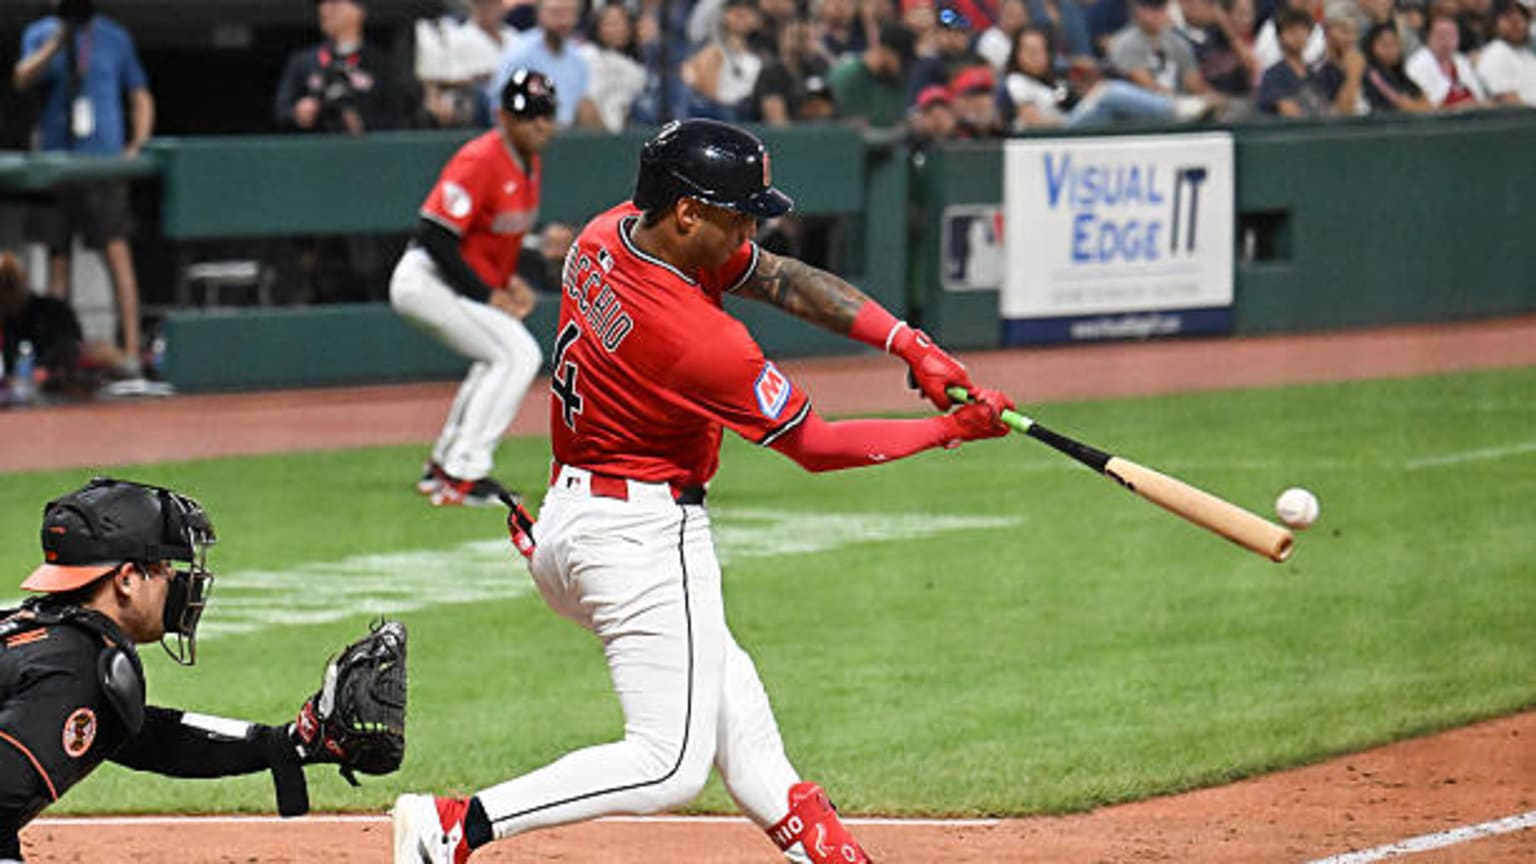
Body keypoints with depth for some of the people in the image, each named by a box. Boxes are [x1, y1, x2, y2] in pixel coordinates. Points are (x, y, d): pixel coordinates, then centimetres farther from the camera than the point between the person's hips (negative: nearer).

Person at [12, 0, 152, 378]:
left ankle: (132, 349, -13)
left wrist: (137, 146, -2)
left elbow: (141, 97, 12)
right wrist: (56, 44, -22)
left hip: (104, 159, -1)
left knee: (117, 253, -10)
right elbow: (23, 79, -9)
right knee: (56, 257, 3)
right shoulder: (39, 34, 8)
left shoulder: (114, 37, 8)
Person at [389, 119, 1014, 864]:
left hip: (567, 523, 10)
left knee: (729, 701, 21)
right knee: (670, 763, -9)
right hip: (643, 537, -10)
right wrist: (949, 432, -4)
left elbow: (781, 277, 4)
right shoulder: (700, 340, -26)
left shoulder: (607, 236, -1)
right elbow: (815, 446, -14)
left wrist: (911, 347, -3)